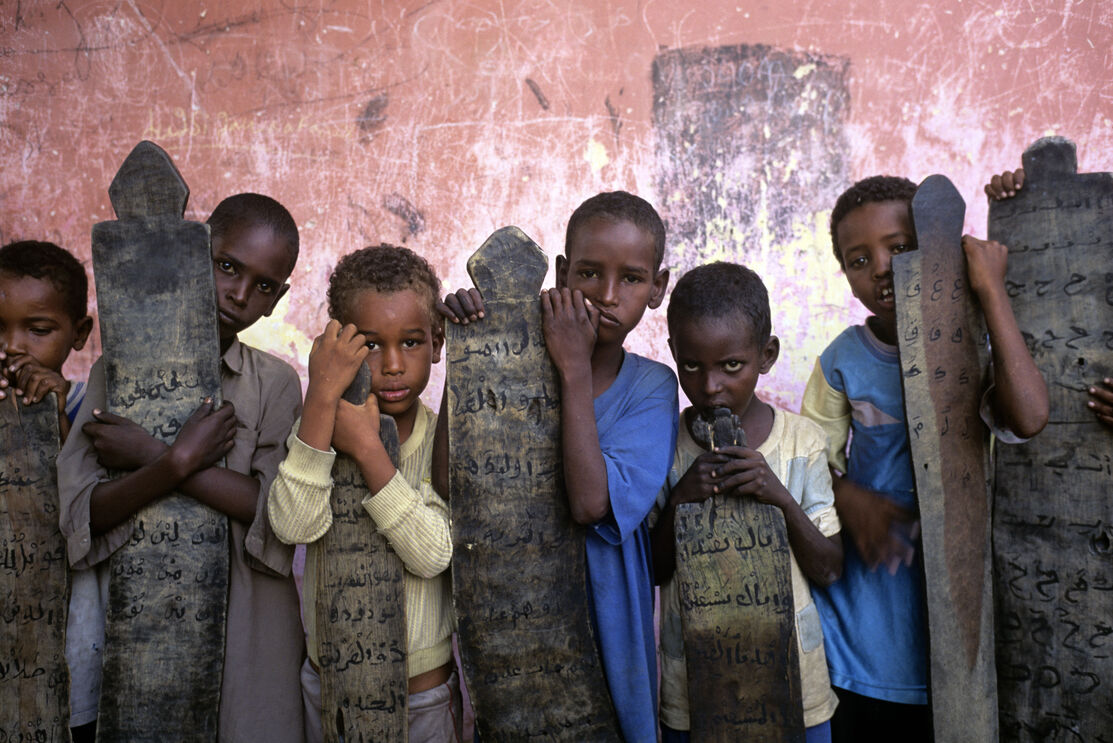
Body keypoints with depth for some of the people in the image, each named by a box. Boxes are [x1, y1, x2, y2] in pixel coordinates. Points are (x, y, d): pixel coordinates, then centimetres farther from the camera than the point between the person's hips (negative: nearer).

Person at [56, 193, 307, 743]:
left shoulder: (275, 383, -1)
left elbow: (278, 509, -15)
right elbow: (79, 512, -7)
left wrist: (147, 454, -15)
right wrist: (179, 461, -21)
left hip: (247, 630, 0)